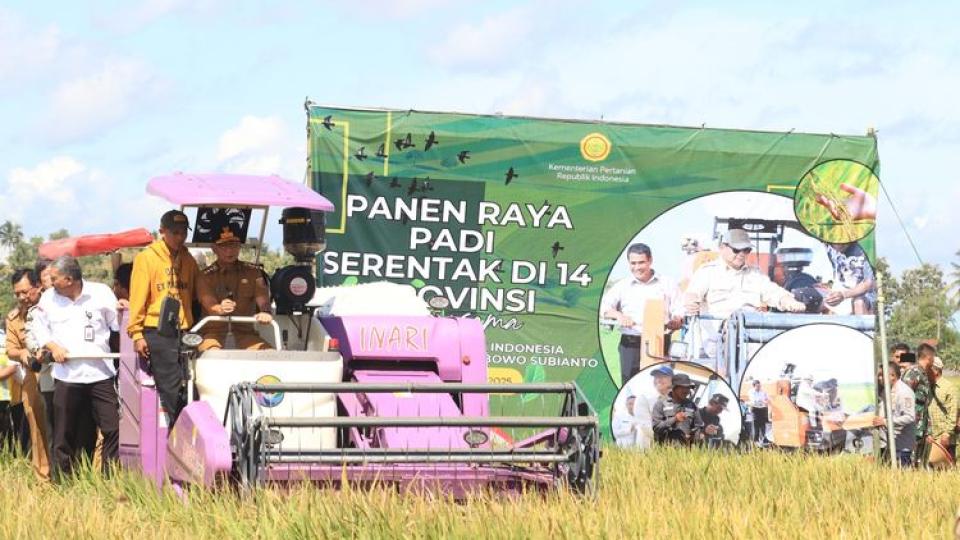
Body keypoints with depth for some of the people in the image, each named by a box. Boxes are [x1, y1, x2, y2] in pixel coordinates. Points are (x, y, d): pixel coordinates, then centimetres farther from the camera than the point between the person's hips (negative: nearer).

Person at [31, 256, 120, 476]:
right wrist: (52, 346, -1)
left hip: (100, 373, -2)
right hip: (67, 375, 2)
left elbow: (119, 325, 7)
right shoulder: (48, 298, 8)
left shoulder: (101, 293, 0)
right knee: (64, 435, 5)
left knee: (112, 429, -7)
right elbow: (39, 329, 14)